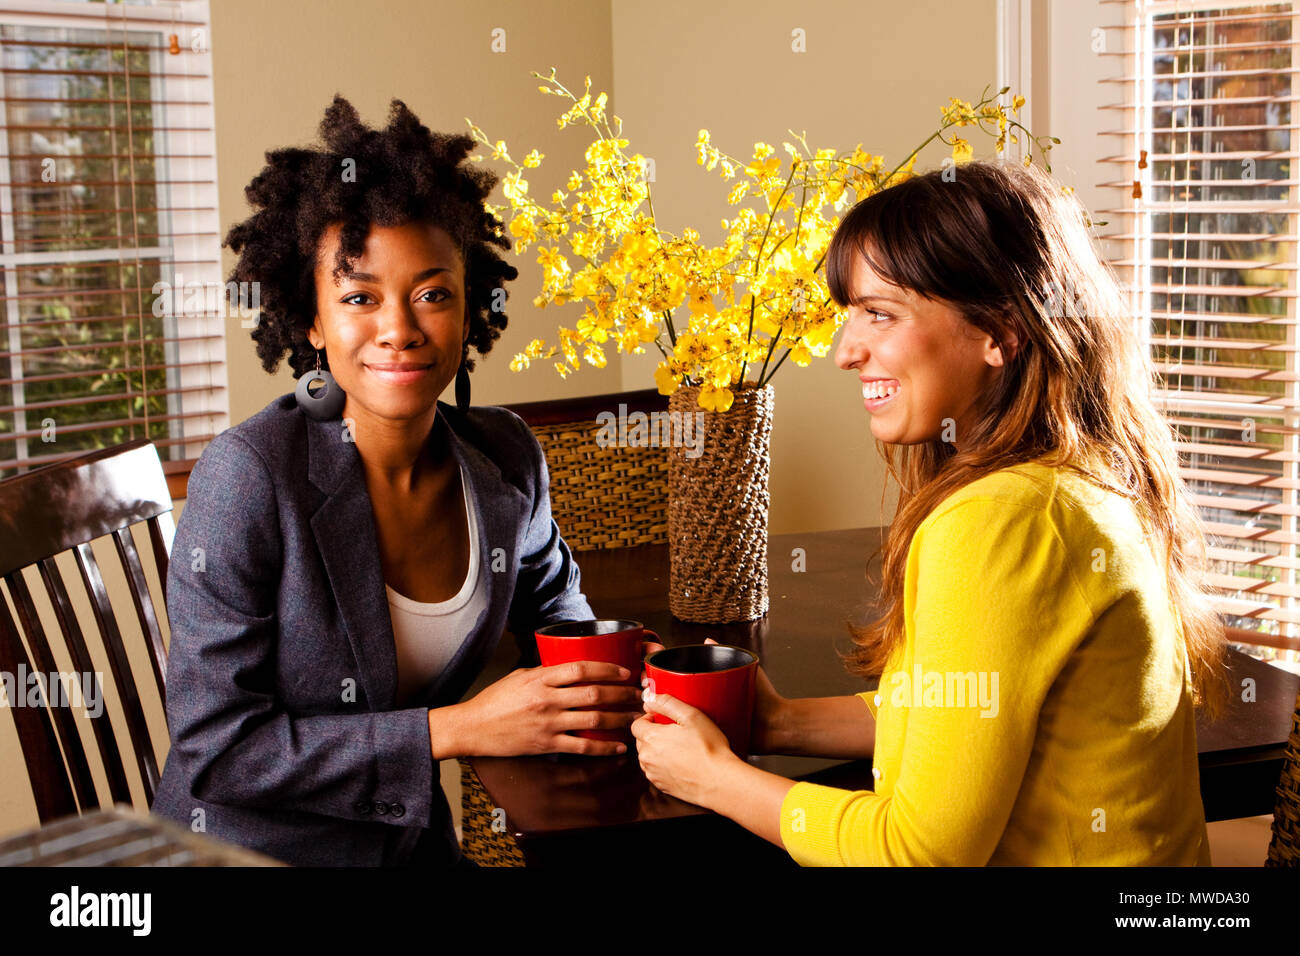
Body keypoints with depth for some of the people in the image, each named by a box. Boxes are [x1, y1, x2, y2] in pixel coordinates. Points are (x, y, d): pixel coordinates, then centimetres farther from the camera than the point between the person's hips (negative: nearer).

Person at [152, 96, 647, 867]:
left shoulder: (507, 461, -3)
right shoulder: (250, 476, -19)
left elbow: (554, 602, 18)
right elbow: (216, 749, -18)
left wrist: (605, 676, -3)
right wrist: (460, 729, -20)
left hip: (417, 846, 4)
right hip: (252, 850, -3)